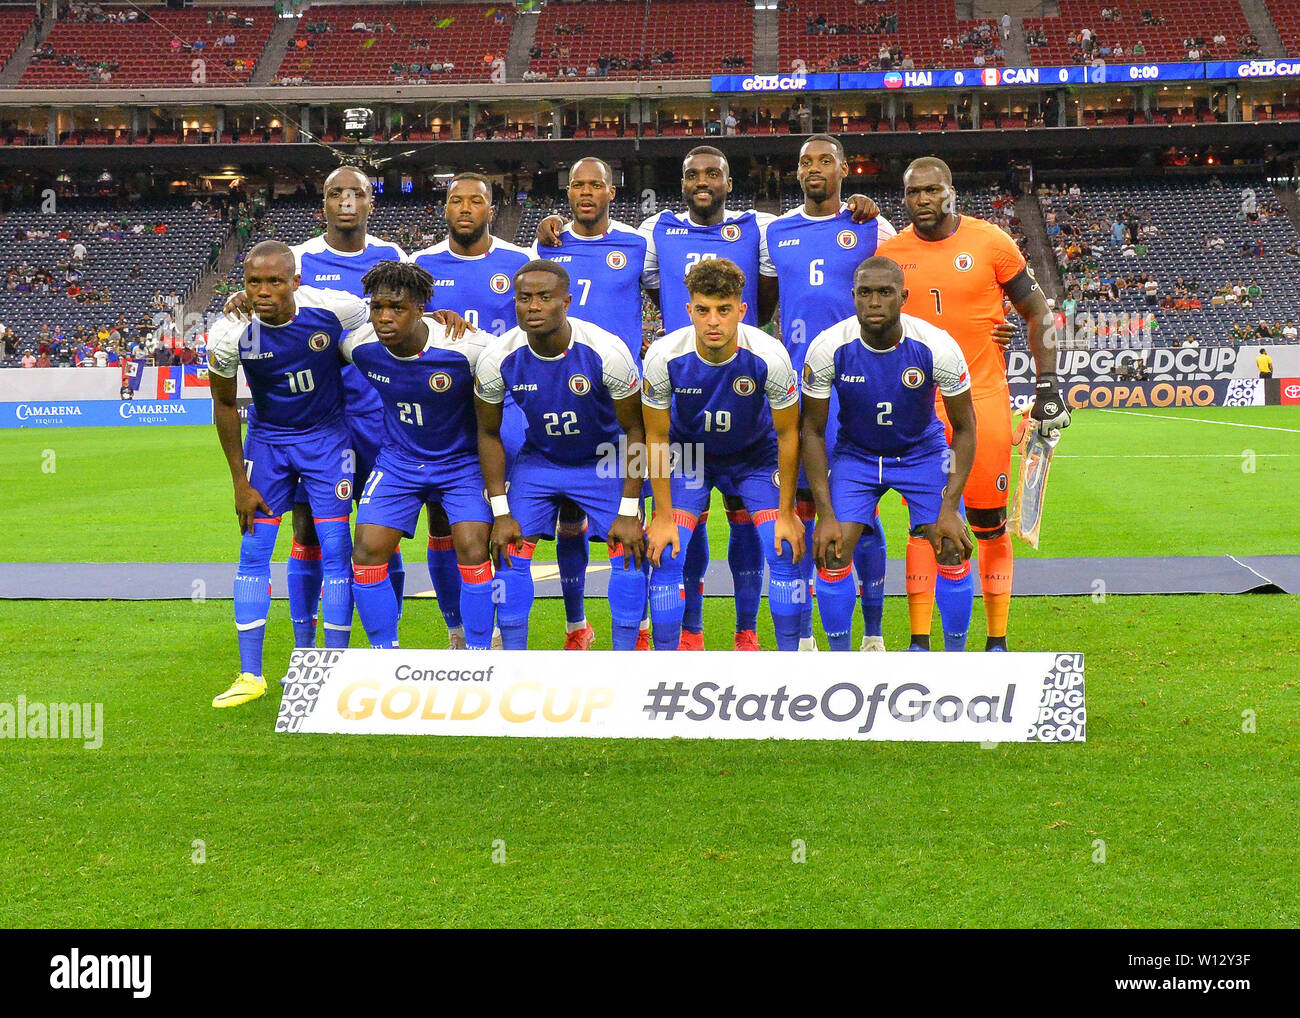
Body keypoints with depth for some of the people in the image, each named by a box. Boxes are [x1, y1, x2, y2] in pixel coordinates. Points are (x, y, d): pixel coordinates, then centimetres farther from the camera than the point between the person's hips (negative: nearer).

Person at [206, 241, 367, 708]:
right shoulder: (230, 333, -21)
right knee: (253, 553, -2)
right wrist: (240, 482, -3)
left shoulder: (334, 309, -24)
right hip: (267, 438, 1)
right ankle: (250, 675, 7)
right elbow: (224, 405, -5)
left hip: (327, 436, -1)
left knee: (335, 551, -5)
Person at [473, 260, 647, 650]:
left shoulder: (606, 352, -28)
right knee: (511, 551, -11)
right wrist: (501, 512, -8)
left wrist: (629, 512, -17)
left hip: (603, 460, -2)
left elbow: (635, 430, -16)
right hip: (538, 460, 2)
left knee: (630, 551, -14)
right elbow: (489, 433, -5)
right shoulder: (497, 360, -22)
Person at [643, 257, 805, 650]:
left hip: (755, 456, 0)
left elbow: (787, 434, -14)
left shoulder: (769, 357, -29)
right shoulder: (664, 357, -27)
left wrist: (787, 512, -11)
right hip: (687, 454, 0)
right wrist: (663, 516, -13)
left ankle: (790, 653, 2)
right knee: (666, 554, -13)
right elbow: (656, 437, -13)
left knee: (784, 550, -13)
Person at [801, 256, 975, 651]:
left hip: (923, 451, 0)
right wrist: (826, 514, -16)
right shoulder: (828, 348, -24)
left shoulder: (937, 346, -25)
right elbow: (812, 430, -11)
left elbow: (964, 427, -13)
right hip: (855, 453, 0)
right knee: (831, 551, -15)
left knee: (953, 549, -13)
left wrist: (950, 508, -19)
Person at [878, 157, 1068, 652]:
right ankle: (919, 641, 8)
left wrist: (1048, 386, 1)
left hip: (983, 397, -2)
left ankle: (997, 641, 14)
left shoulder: (990, 243, -2)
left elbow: (1037, 313, 6)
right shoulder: (891, 254, 5)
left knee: (990, 523, 3)